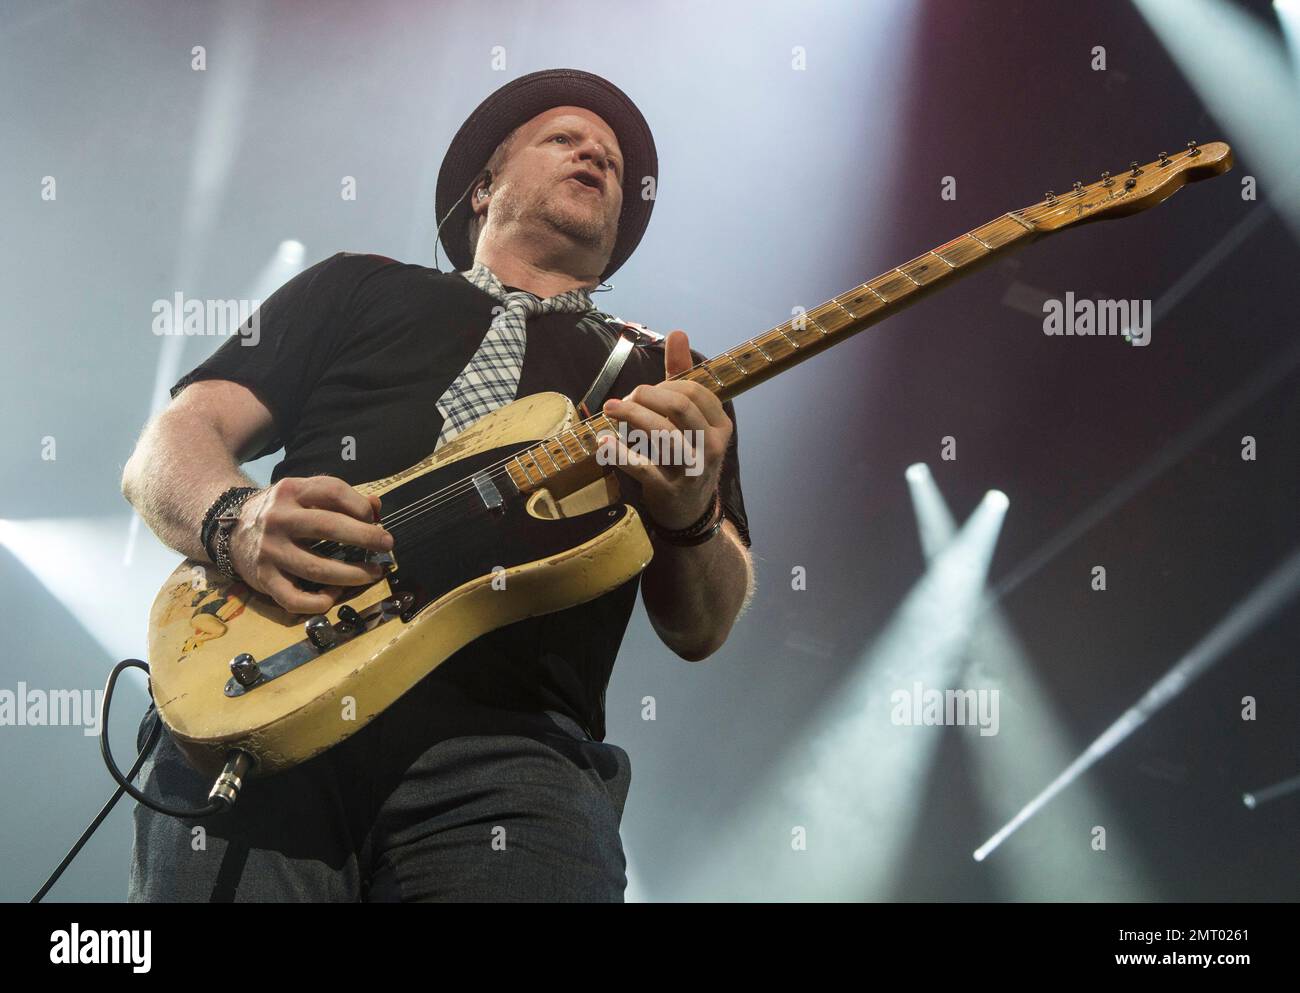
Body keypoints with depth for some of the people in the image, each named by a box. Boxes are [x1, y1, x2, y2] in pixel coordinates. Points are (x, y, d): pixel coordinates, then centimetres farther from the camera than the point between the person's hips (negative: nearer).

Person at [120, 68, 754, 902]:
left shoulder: (663, 379, 22)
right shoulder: (360, 289, 22)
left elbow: (698, 631, 12)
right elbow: (167, 448, 14)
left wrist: (691, 518, -11)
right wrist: (236, 521, -9)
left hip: (508, 742, 1)